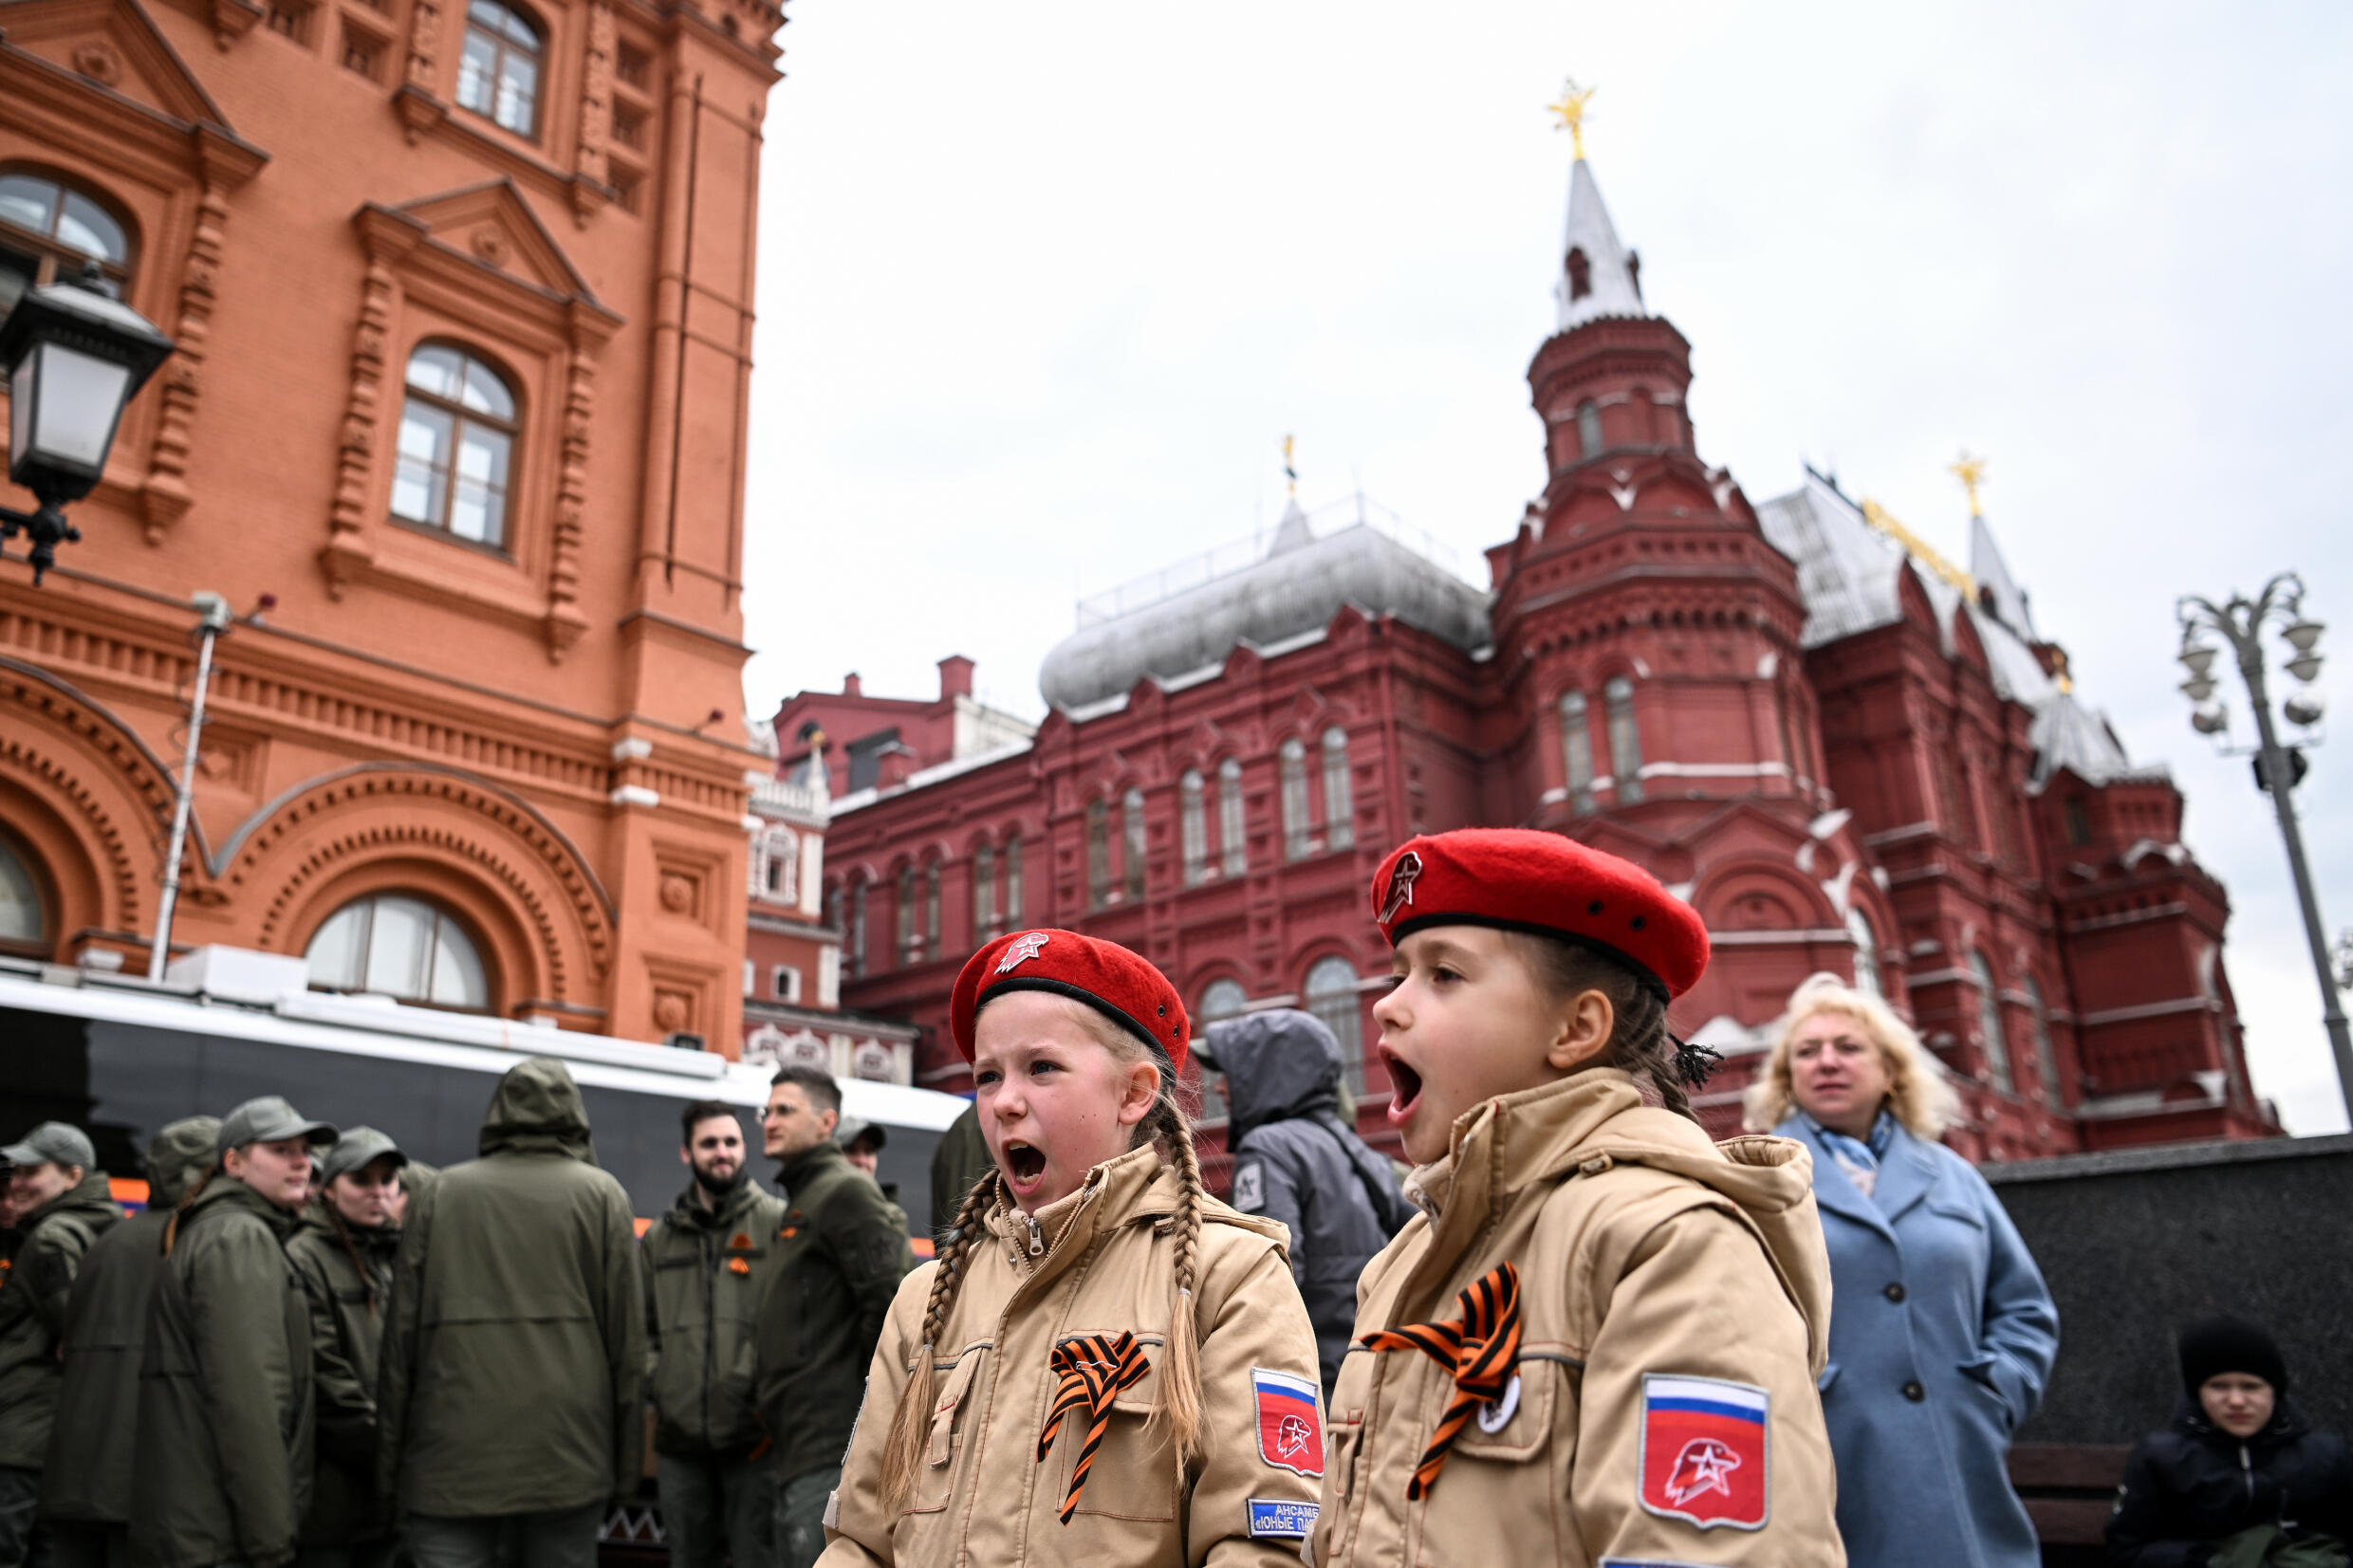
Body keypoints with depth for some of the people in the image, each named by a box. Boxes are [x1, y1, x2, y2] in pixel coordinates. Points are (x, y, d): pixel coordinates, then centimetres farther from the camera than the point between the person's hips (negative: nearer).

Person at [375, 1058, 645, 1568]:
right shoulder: (601, 1193, 4)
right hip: (568, 1457, 0)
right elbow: (627, 1339, 1)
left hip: (451, 1458, 1)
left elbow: (402, 1335, 6)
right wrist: (627, 1460, 7)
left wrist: (389, 1465, 12)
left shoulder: (437, 1193, 7)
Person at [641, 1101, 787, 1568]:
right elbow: (643, 1325, 20)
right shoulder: (660, 1237, 15)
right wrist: (655, 1378, 4)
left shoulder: (778, 1223, 1)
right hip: (680, 1440, 4)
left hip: (755, 1436, -4)